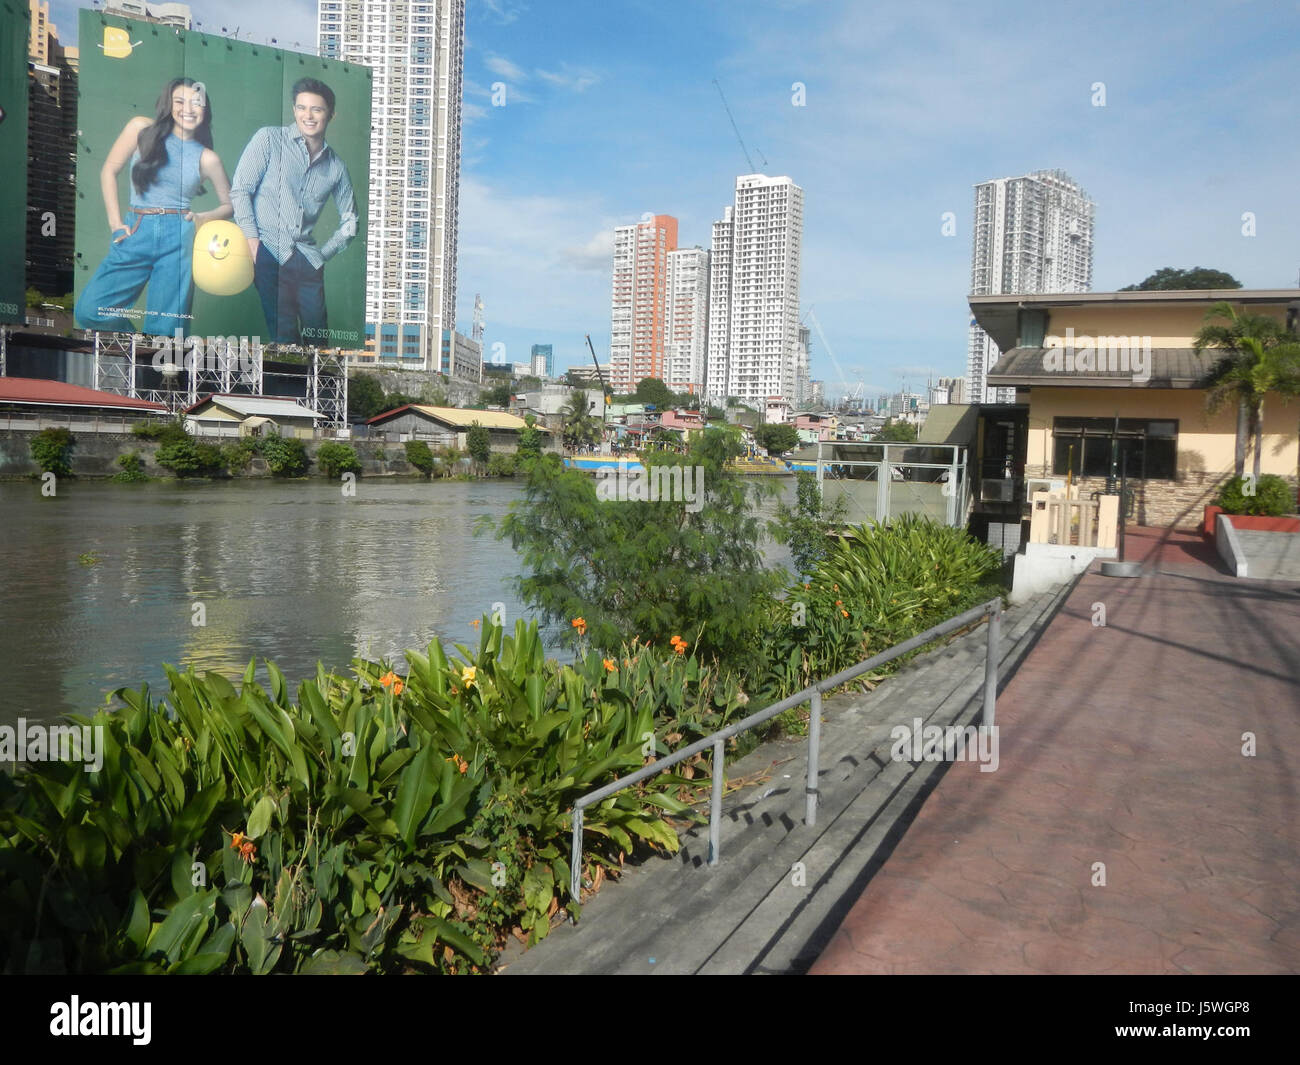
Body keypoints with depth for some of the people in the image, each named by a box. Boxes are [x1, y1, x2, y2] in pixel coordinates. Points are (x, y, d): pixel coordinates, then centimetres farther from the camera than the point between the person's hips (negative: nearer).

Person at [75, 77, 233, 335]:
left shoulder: (207, 159, 7)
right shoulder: (142, 128, 7)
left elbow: (230, 204, 17)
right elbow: (109, 170, 10)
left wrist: (202, 217, -2)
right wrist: (115, 221, 2)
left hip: (179, 239, -1)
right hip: (136, 234, 1)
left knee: (164, 329, -3)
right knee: (89, 311, -6)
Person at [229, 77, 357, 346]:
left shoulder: (336, 166, 14)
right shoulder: (270, 138, 5)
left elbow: (350, 220, 24)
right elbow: (239, 190, 1)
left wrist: (324, 253, 13)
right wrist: (251, 238, -10)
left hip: (304, 256, 4)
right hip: (266, 248, -3)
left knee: (317, 333, -4)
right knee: (284, 334, -14)